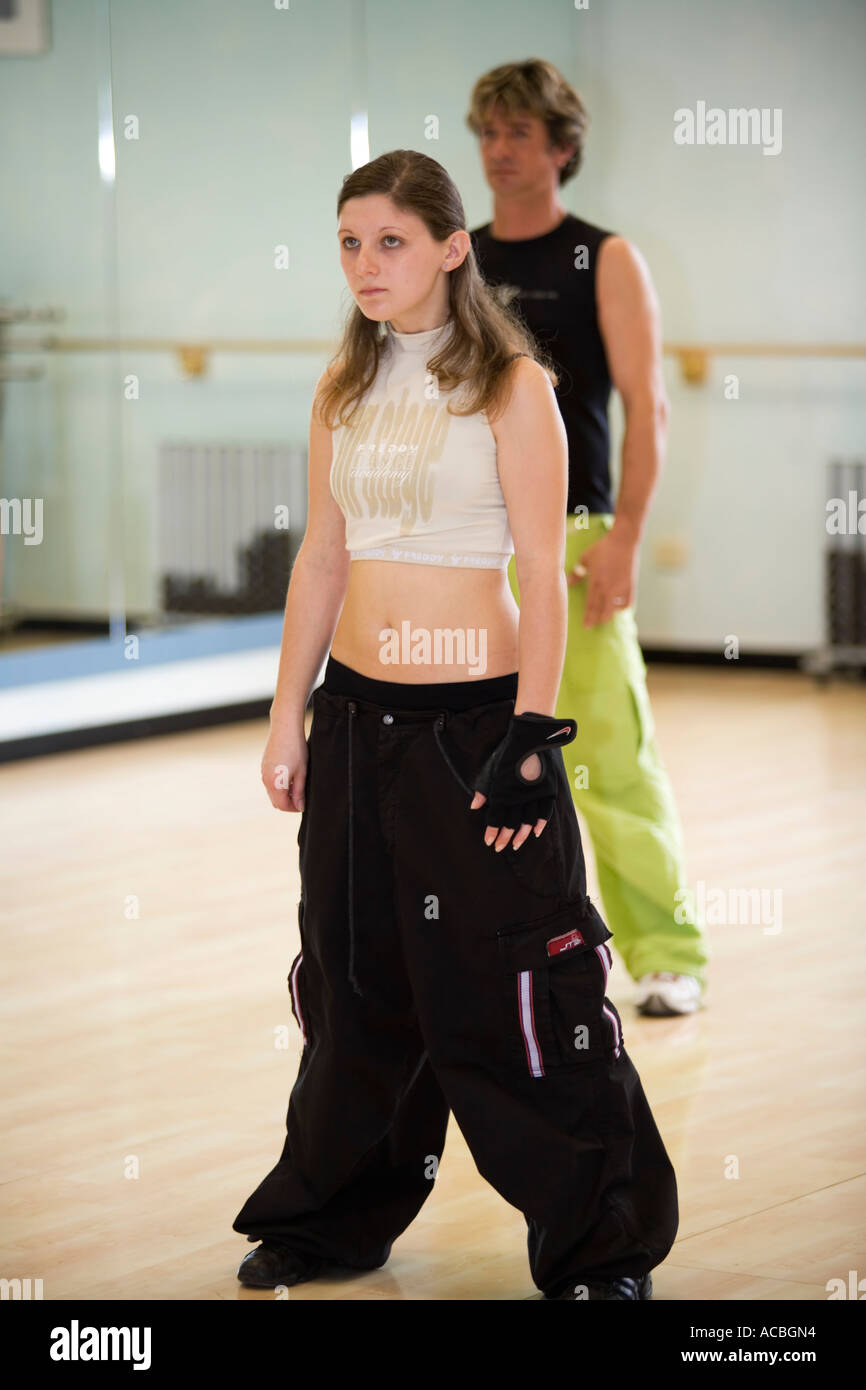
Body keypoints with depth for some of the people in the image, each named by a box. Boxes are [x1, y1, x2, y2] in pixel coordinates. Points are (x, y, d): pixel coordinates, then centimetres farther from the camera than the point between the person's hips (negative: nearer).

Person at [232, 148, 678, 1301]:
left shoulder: (511, 385, -7)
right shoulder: (344, 388, 10)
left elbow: (542, 577, -10)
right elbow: (321, 559, 14)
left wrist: (530, 738, -15)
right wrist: (288, 718, 11)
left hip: (472, 715, -5)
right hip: (356, 716, 6)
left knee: (512, 992, -3)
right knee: (356, 977, 14)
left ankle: (600, 1245, 10)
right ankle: (339, 1216, 29)